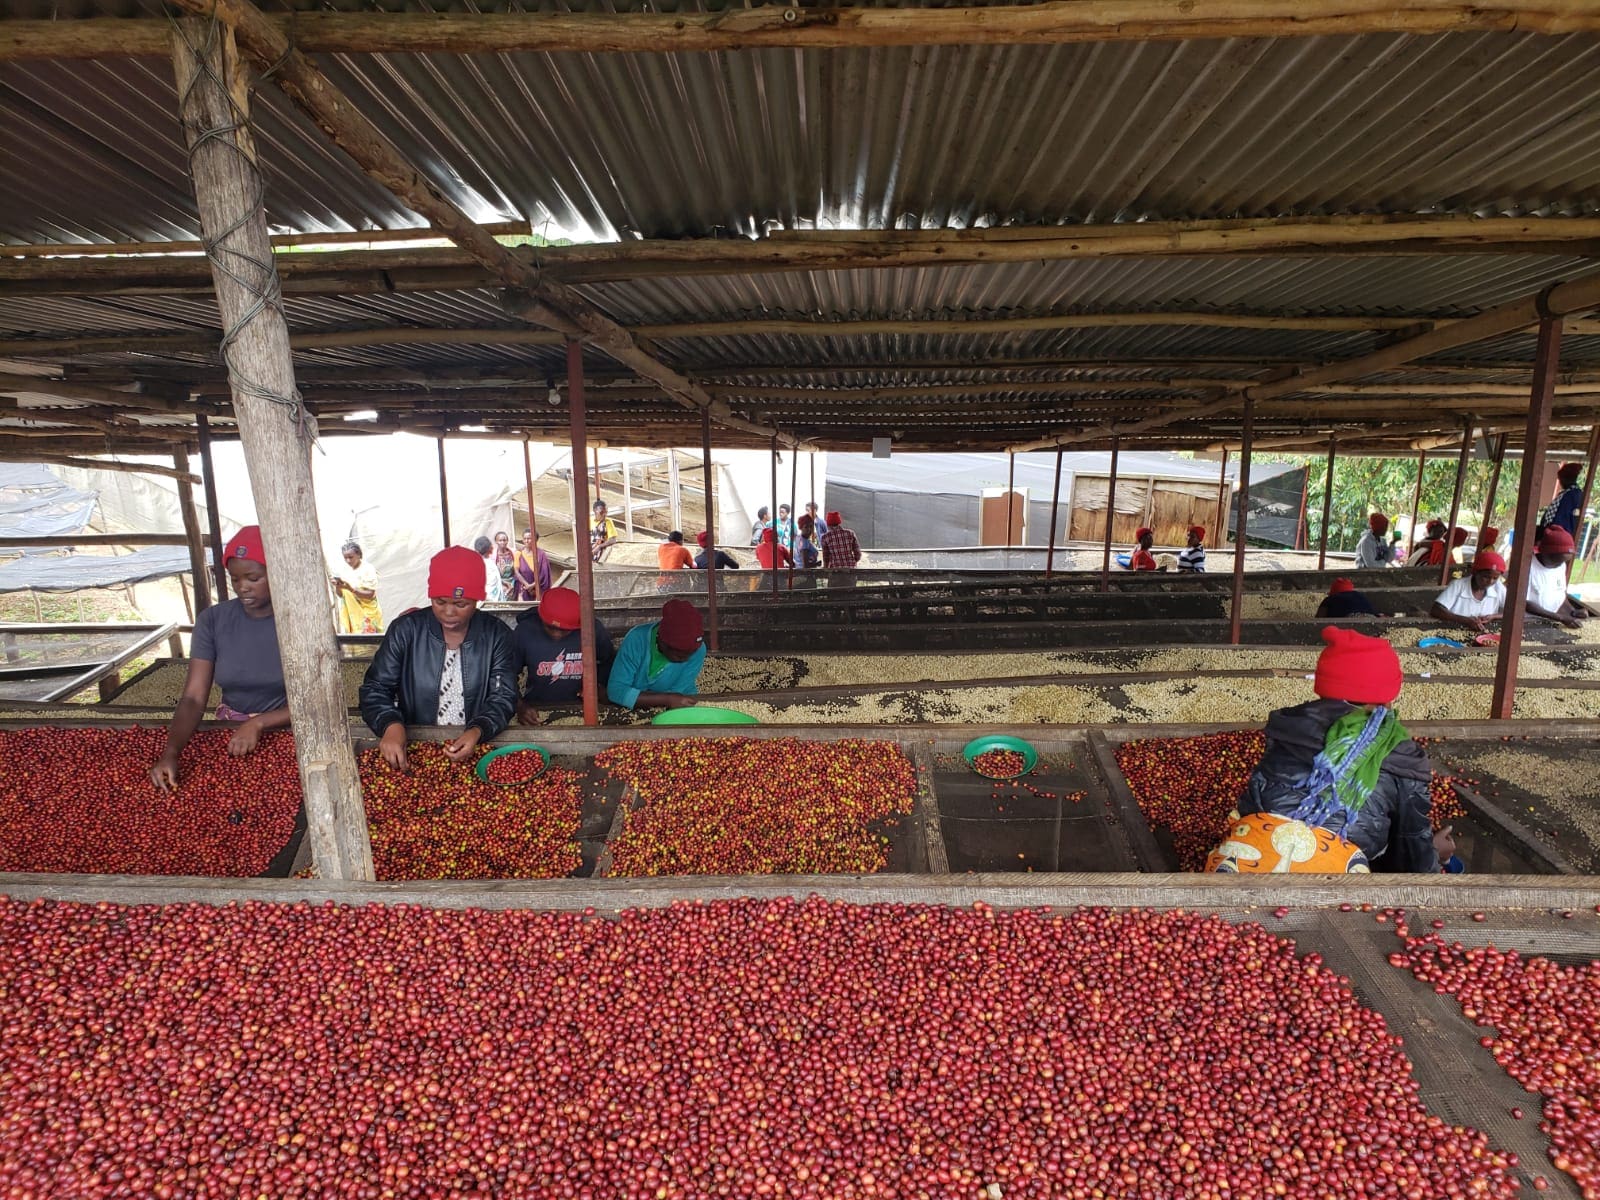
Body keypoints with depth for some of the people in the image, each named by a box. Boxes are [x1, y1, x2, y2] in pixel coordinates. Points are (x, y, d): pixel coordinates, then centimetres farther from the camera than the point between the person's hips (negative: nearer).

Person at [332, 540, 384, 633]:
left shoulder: (368, 570, -8)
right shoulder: (345, 571, 7)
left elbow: (371, 595, -14)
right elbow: (340, 595, 10)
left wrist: (351, 589, -25)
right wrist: (337, 586, -11)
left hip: (366, 615, -5)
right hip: (349, 615, 5)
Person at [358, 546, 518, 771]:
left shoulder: (497, 635, -2)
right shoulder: (405, 630, 0)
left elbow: (503, 698, -4)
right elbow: (375, 689, 0)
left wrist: (477, 732, -24)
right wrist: (391, 726, -21)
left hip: (478, 747, -1)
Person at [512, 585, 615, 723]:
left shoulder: (594, 630, -9)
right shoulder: (524, 632, -11)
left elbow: (610, 662, 10)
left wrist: (598, 684, -6)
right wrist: (520, 705, -17)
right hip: (537, 710, 1)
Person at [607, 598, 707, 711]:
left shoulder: (698, 649, -24)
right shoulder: (637, 639, -27)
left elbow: (678, 693, -23)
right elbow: (615, 690, -30)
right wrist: (666, 699, -37)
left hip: (667, 712, 0)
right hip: (628, 712, 0)